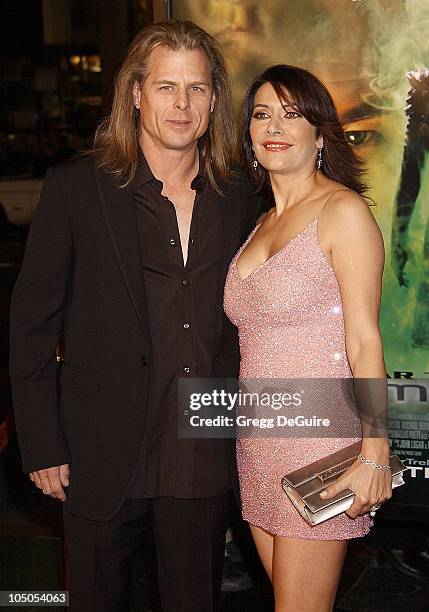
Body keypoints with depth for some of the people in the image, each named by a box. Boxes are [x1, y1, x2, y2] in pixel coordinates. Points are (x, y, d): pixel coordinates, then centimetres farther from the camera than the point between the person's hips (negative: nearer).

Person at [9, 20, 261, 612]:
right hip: (102, 452, -3)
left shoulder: (237, 201, 4)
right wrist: (41, 447, -7)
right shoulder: (76, 187, -7)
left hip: (205, 455, 3)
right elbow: (32, 322, -6)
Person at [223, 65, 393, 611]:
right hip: (259, 442, 7)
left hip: (320, 438, -7)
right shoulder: (263, 223, 14)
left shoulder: (343, 210, -9)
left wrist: (375, 455, -19)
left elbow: (364, 342, -14)